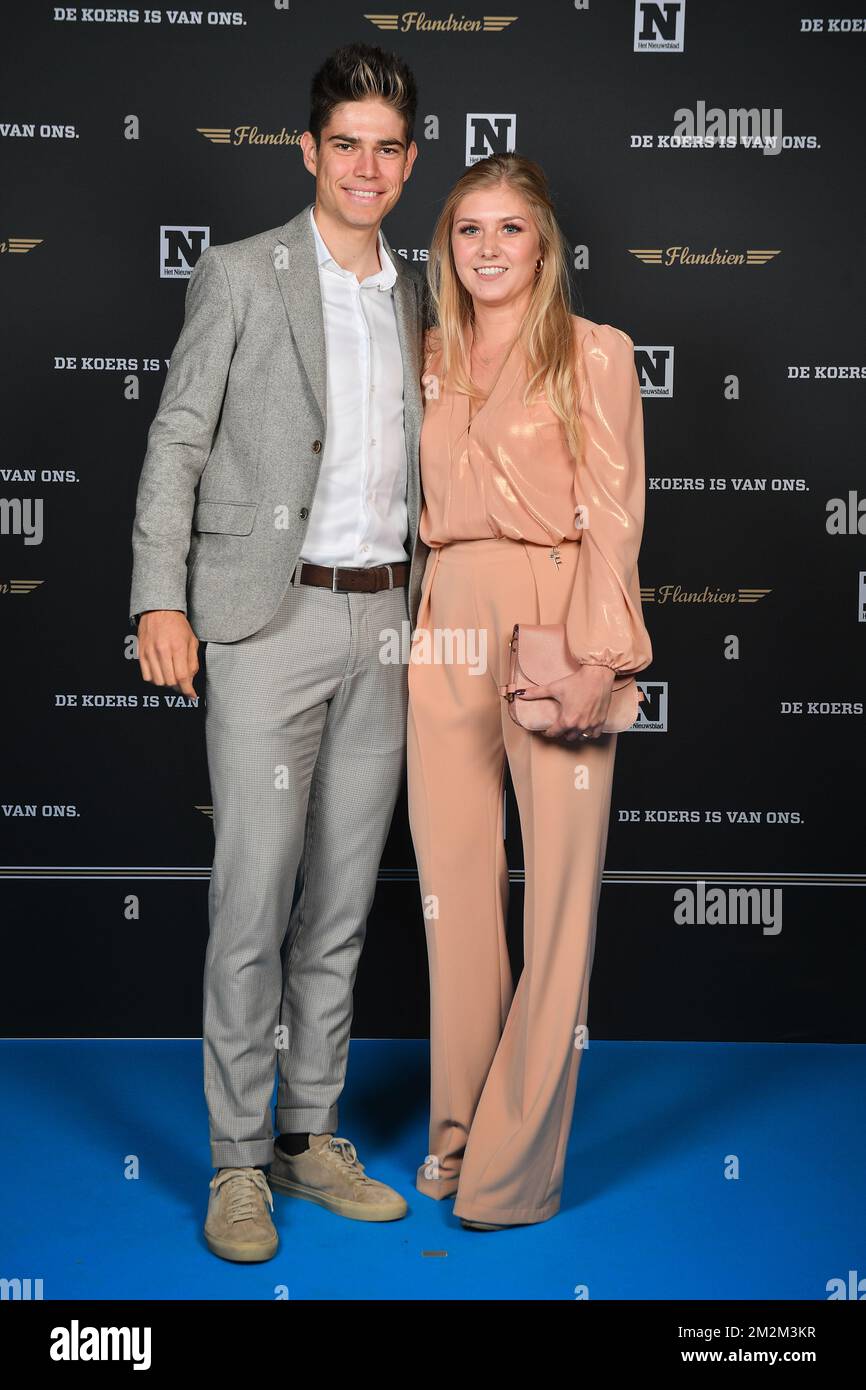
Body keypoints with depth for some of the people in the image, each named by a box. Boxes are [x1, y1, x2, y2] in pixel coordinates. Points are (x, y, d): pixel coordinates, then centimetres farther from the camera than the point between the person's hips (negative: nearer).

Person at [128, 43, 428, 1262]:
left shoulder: (417, 295, 15)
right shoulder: (240, 276, 1)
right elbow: (177, 444, -2)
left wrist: (431, 609, 13)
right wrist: (160, 598, -12)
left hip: (386, 617, 5)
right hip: (270, 618, -5)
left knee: (342, 899, 9)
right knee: (253, 895, -4)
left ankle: (311, 1136, 22)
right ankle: (237, 1161, 9)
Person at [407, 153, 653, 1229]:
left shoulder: (594, 353, 3)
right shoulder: (431, 362, 16)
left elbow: (614, 513, -5)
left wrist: (596, 655, -14)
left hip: (554, 624, -4)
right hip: (448, 629, 4)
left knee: (559, 887, -4)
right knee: (454, 882, 6)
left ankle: (515, 1161, 6)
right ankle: (458, 1130, 20)